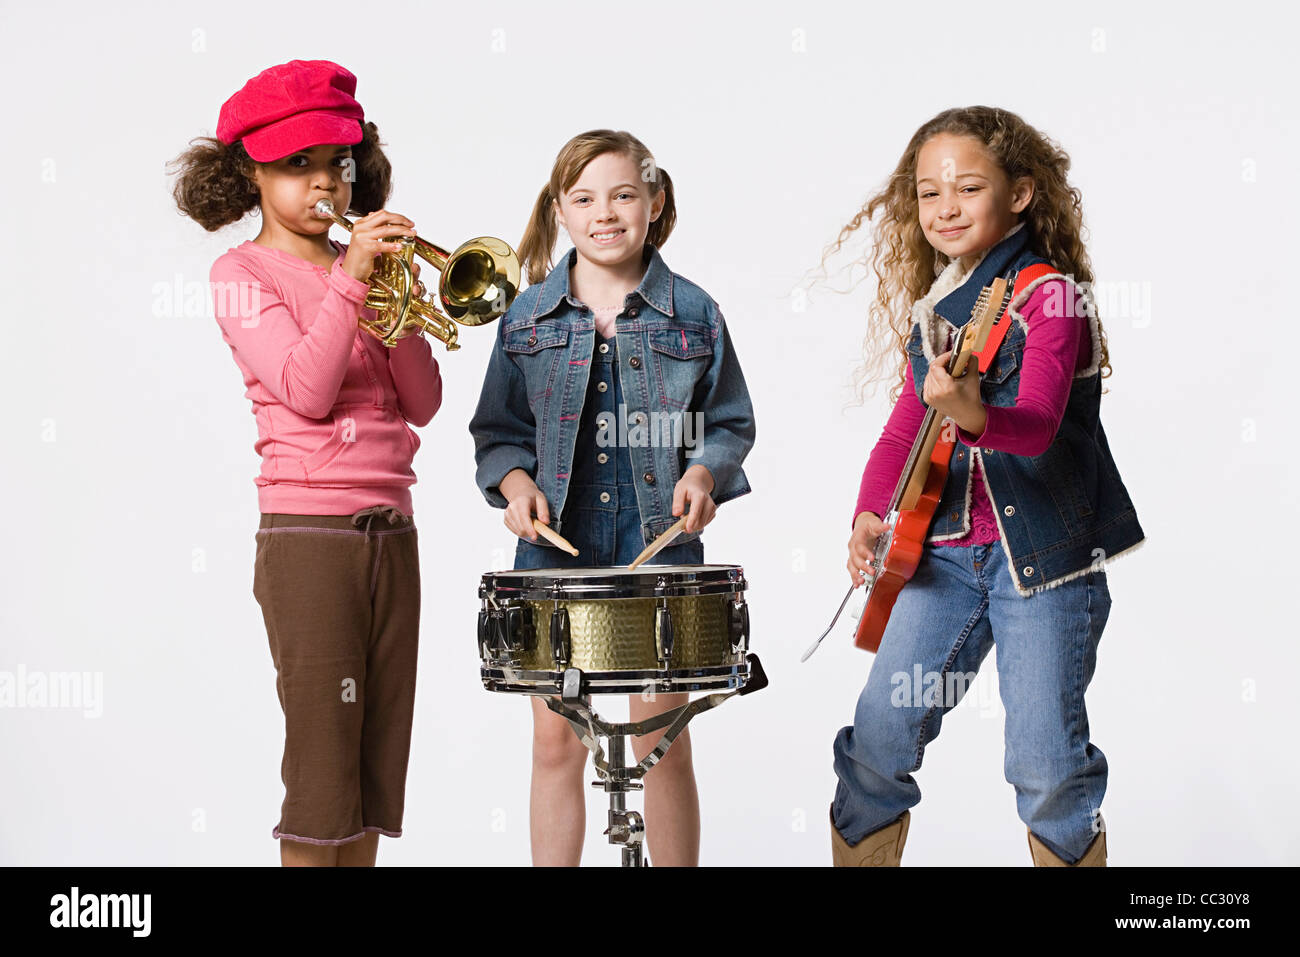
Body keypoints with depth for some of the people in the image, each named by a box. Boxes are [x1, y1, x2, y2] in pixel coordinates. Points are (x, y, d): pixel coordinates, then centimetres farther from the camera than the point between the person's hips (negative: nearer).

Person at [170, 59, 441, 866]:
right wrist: (352, 280, -18)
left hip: (392, 533, 6)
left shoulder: (363, 265, 14)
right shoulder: (244, 272, -1)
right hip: (308, 535, -6)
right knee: (323, 758, -4)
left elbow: (423, 403, 6)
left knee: (380, 753, 9)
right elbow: (305, 391, -15)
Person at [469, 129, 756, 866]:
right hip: (556, 543, 1)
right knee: (555, 739, 4)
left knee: (664, 742, 4)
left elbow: (731, 423, 8)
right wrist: (515, 482, -8)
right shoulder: (529, 317, 5)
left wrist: (705, 474, -10)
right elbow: (498, 429, 10)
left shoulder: (692, 313, 3)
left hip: (659, 543, -1)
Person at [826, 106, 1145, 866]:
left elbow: (1039, 425, -24)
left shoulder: (1048, 293, -10)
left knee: (1047, 763, -3)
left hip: (1044, 552, -6)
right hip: (944, 548, 6)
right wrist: (869, 515, -5)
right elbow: (903, 430, 13)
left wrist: (973, 415, -45)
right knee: (878, 740, 3)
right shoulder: (930, 308, 10)